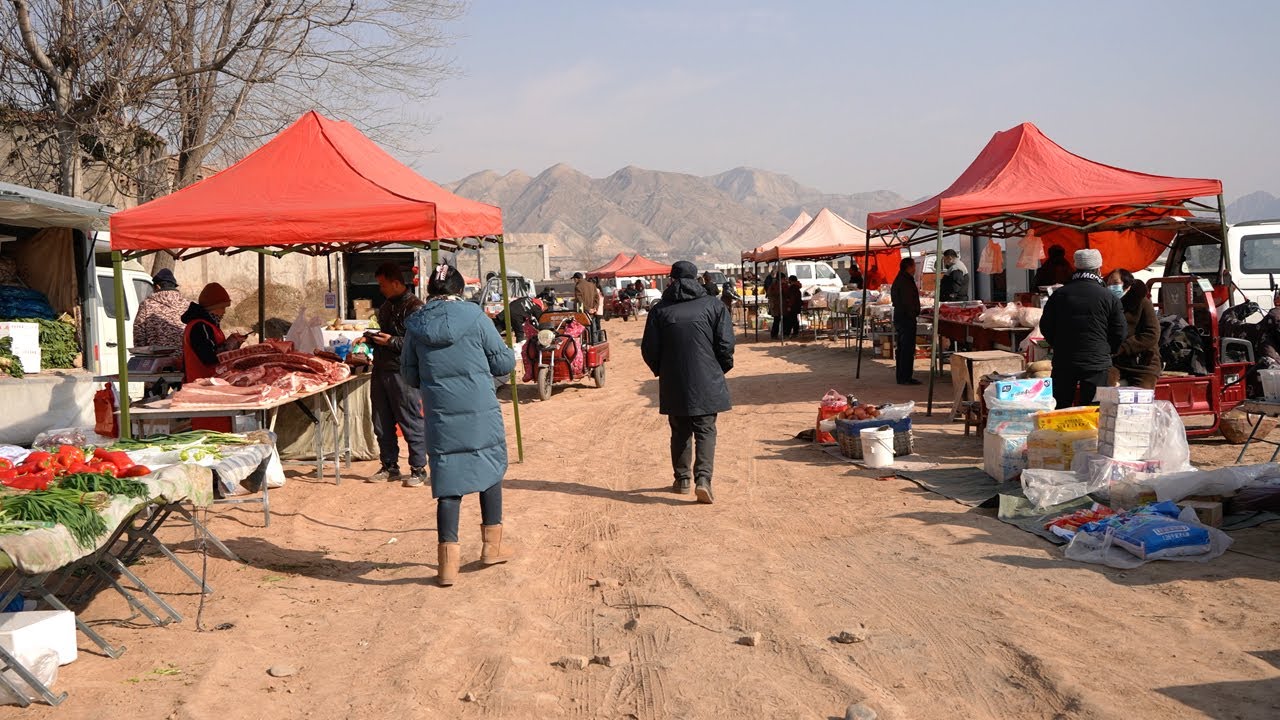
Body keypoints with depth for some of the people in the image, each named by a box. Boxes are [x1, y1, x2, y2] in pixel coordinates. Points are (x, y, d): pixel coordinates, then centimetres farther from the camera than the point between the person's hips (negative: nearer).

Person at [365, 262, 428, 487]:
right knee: (382, 424, 12)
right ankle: (389, 467, 23)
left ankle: (418, 469, 6)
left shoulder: (413, 307, -11)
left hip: (402, 372, -9)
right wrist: (372, 339, 13)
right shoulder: (386, 306, 18)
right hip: (381, 370, 9)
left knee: (410, 423, -3)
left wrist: (391, 342, -21)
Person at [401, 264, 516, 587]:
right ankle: (492, 544, 26)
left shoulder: (415, 324, 1)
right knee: (490, 469, 18)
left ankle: (448, 560, 5)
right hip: (481, 413, -2)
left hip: (440, 416, 2)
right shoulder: (473, 316, -7)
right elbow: (504, 362, -3)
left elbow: (409, 374, 10)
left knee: (448, 480, 6)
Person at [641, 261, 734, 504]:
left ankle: (682, 480, 19)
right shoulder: (713, 305, 0)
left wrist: (661, 371, 18)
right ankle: (703, 478, -16)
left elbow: (649, 349, 2)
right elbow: (726, 344, -5)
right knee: (705, 431, 2)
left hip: (674, 384, 1)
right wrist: (721, 369, 12)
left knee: (680, 432, 15)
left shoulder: (660, 310, 2)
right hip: (707, 382, -1)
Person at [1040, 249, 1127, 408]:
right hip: (1097, 364, -2)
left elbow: (1045, 326, 7)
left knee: (1059, 409, 10)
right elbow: (1120, 333, -1)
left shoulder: (1059, 294, 1)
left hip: (1063, 361, 2)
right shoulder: (1110, 298, -5)